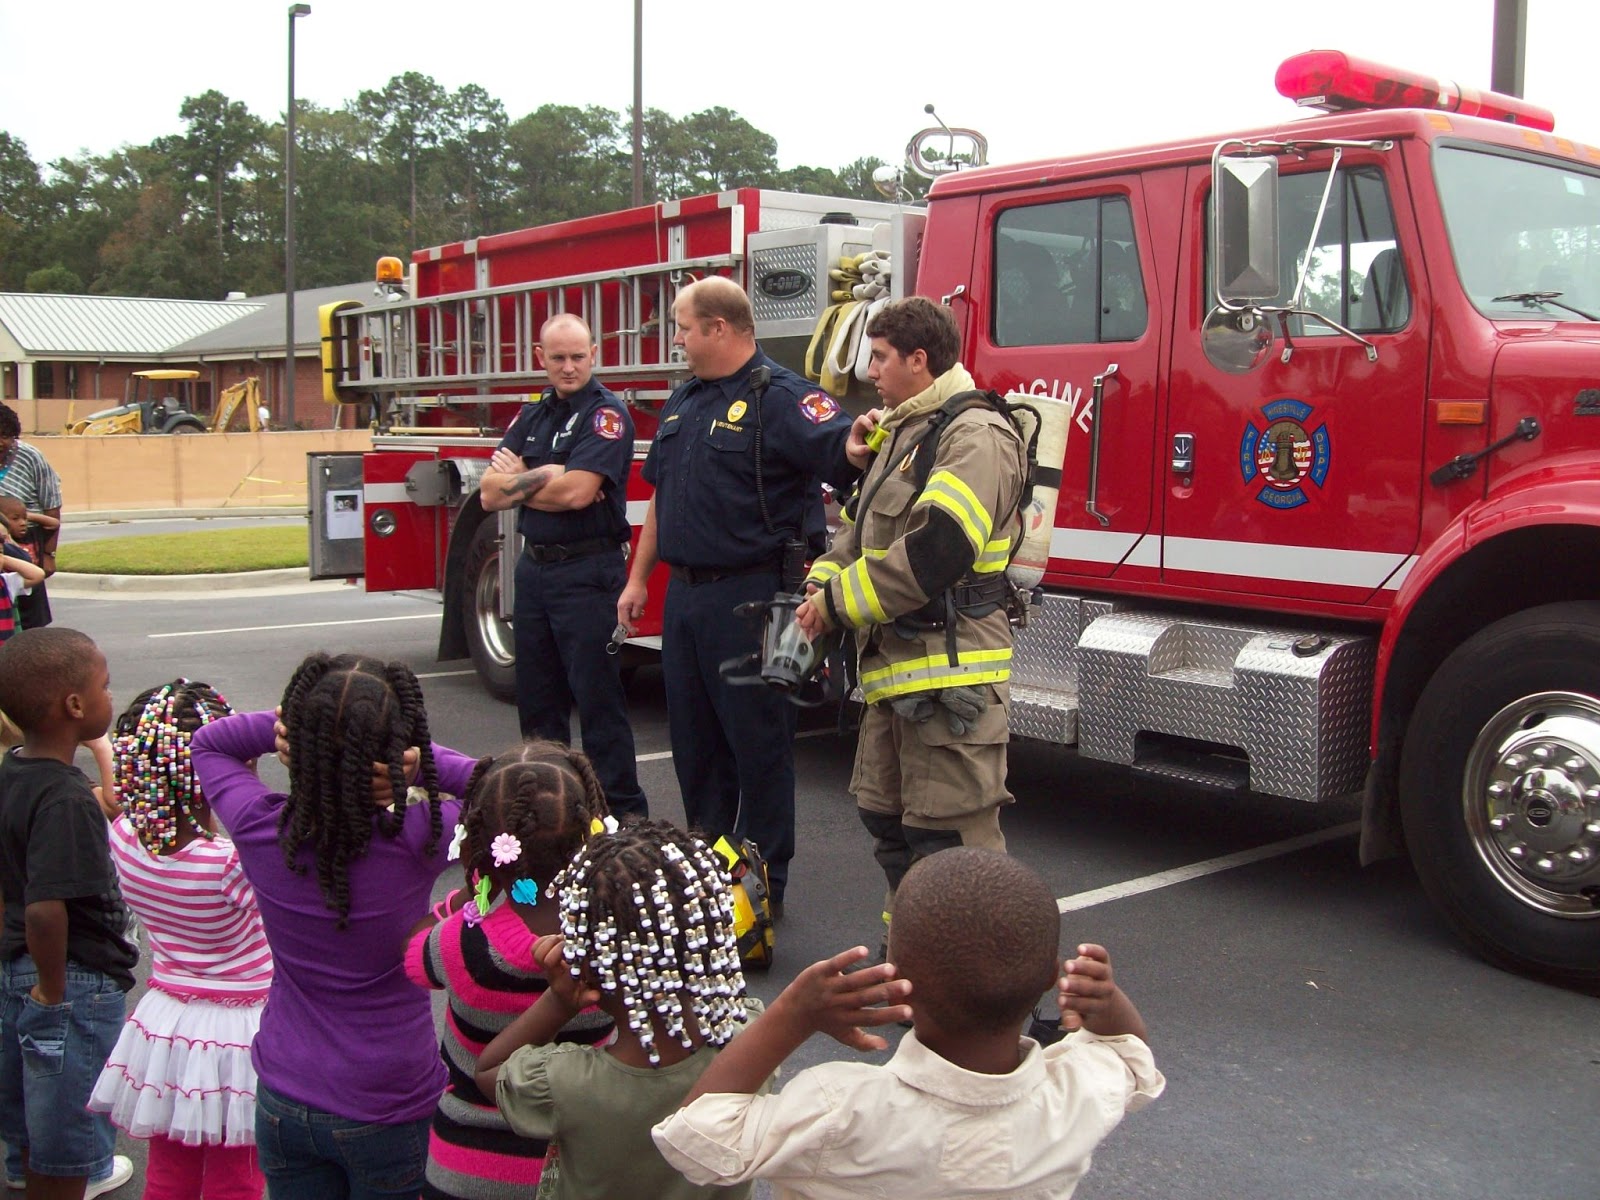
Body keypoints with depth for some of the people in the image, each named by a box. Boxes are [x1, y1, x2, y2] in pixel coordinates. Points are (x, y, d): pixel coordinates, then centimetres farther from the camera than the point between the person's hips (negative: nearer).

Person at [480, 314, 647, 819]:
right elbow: (490, 493, 4)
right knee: (537, 698, 14)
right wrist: (544, 478, -12)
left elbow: (577, 492, -21)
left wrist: (517, 480, -5)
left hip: (586, 571, -7)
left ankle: (624, 814, 4)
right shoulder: (533, 414, 12)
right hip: (533, 566, 7)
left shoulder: (607, 414, -9)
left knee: (598, 699, -4)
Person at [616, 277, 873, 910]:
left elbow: (839, 449, -27)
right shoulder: (683, 401, 14)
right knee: (693, 739, 17)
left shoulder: (780, 397, -11)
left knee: (758, 742, 2)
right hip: (684, 595, 8)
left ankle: (765, 884, 14)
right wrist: (638, 578, 19)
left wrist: (855, 447, -51)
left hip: (749, 596, -8)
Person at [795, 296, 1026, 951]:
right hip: (894, 664, 11)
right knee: (888, 820, 19)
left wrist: (840, 601, -16)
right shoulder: (903, 435, 19)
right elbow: (860, 528, 23)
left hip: (950, 670, -10)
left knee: (951, 836, -7)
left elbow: (935, 550, -25)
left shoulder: (976, 436, -14)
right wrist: (822, 588, 4)